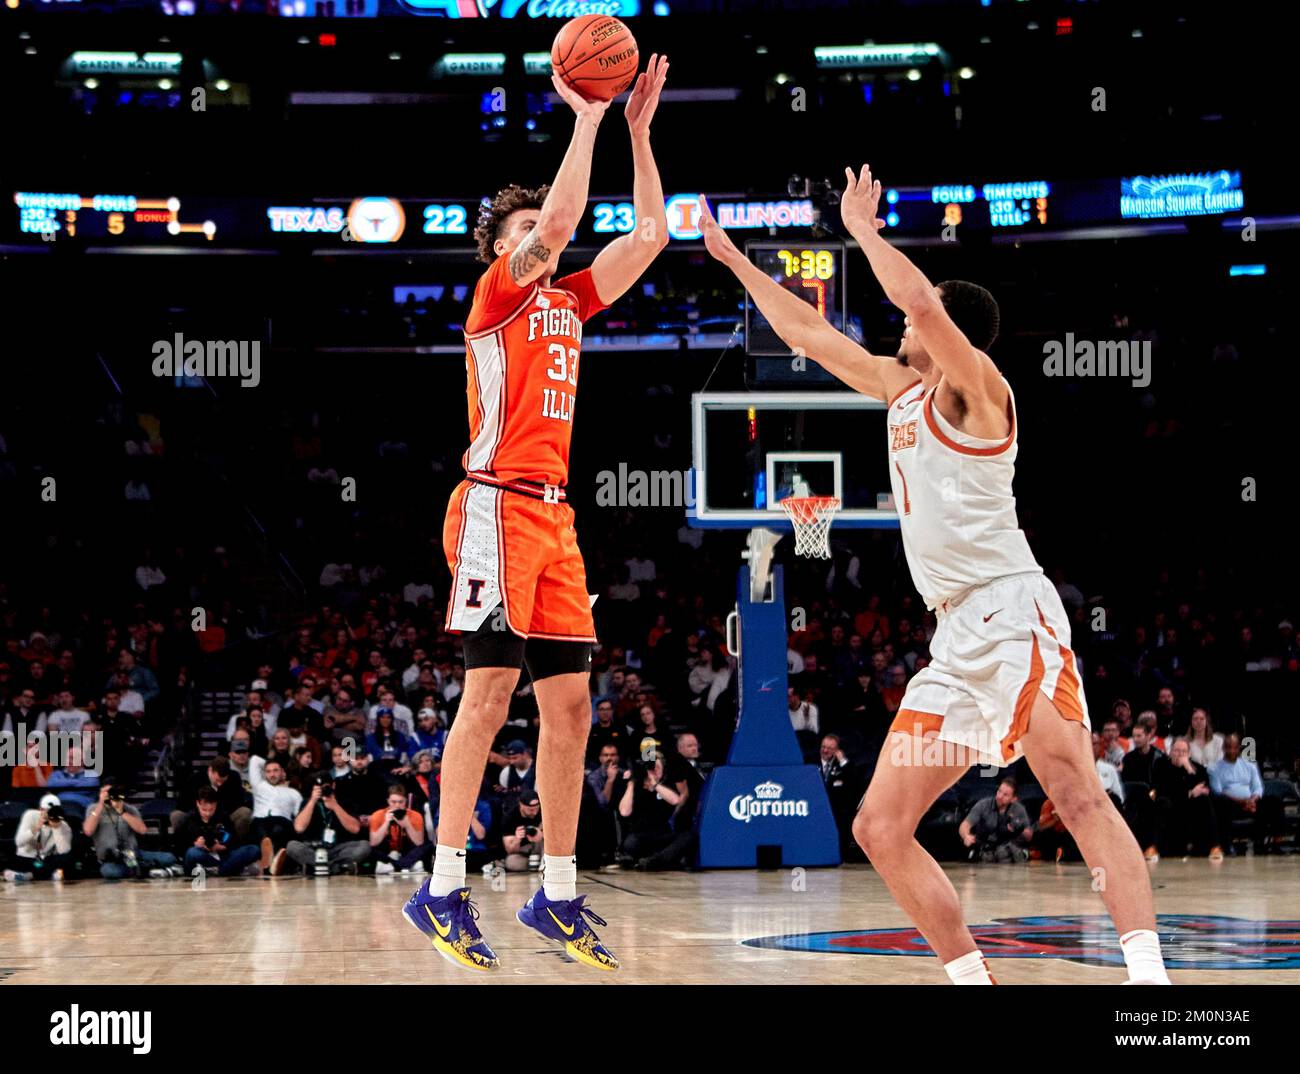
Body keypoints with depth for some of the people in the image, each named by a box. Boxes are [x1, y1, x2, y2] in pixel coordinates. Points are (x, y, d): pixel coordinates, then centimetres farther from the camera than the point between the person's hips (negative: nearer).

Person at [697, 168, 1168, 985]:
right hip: (957, 641, 9)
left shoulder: (975, 386, -2)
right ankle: (973, 979, 6)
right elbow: (810, 333, 31)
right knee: (881, 829, 4)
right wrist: (735, 260, 34)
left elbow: (921, 302, -20)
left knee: (1078, 796, -23)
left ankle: (1149, 973, -32)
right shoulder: (903, 389, 21)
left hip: (1011, 616, -9)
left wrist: (863, 228, -6)